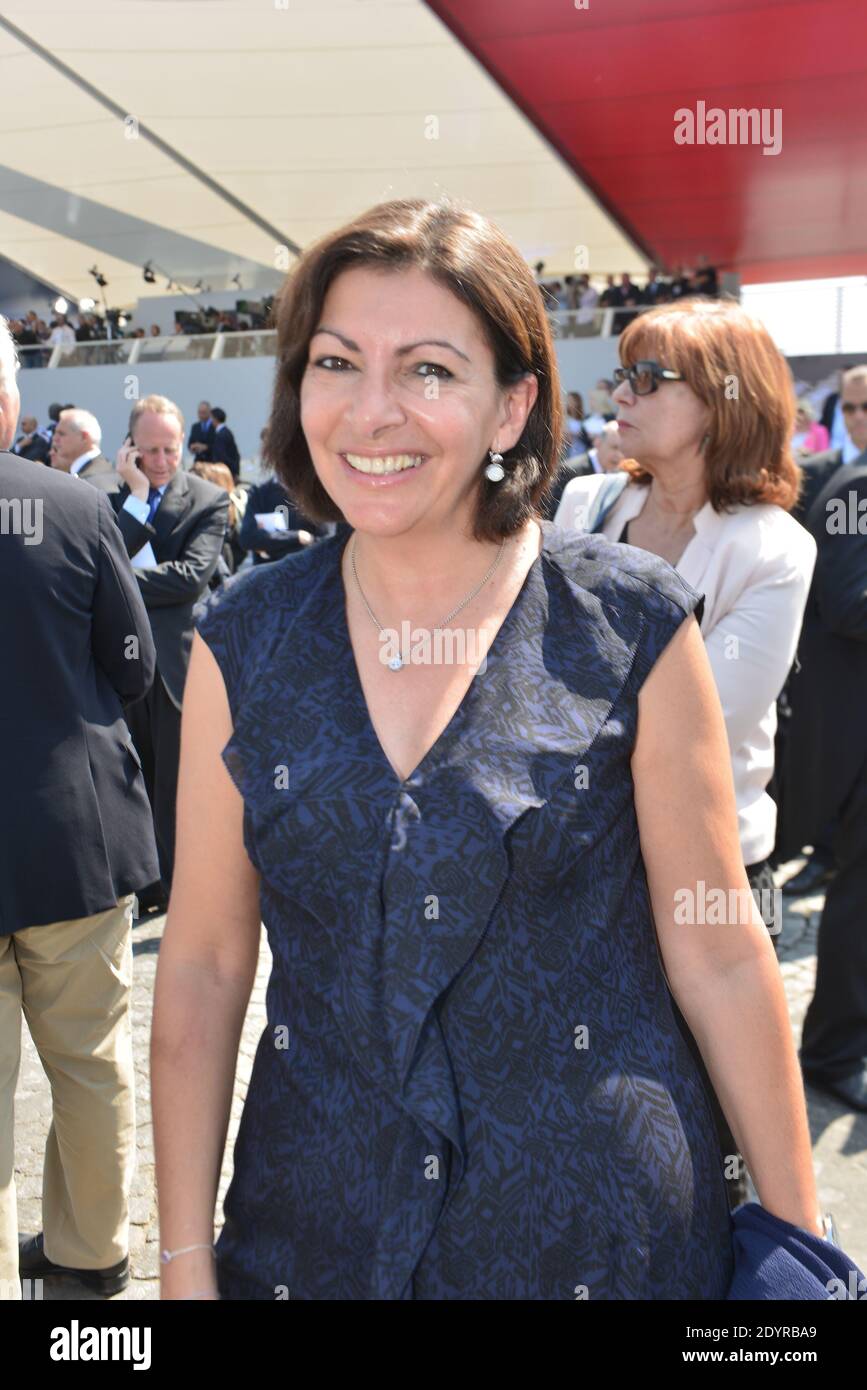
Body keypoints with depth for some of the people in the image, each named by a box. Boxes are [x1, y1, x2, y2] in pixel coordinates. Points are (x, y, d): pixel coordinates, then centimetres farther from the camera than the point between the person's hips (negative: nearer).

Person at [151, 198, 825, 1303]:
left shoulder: (634, 626, -12)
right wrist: (184, 1265, -1)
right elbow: (203, 965, -2)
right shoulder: (241, 641, -5)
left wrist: (795, 1238, -1)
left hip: (598, 1223, -1)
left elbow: (719, 957, -6)